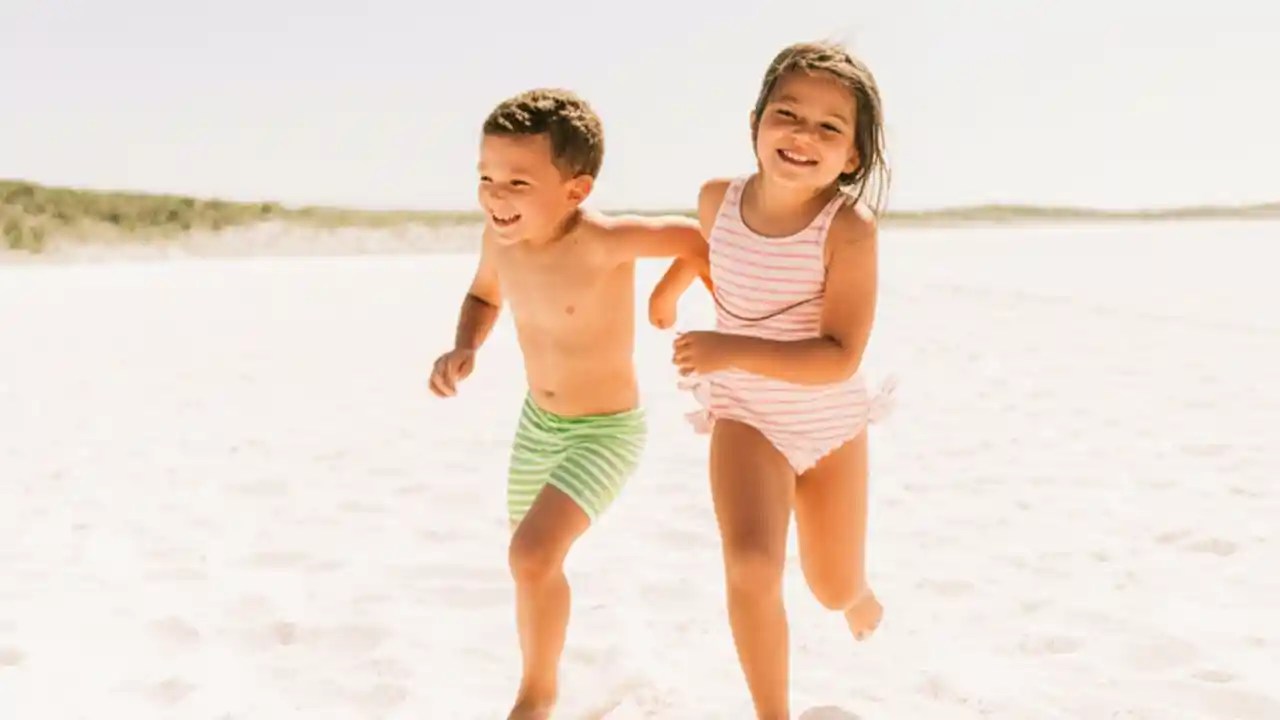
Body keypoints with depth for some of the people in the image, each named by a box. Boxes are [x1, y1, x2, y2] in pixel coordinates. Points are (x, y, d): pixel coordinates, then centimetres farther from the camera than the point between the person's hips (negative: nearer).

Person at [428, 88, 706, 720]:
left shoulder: (603, 241, -31)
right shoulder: (501, 232, -13)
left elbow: (700, 237, -20)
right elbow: (484, 295, 8)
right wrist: (465, 347, -11)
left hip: (606, 432, -7)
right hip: (538, 423, 7)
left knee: (532, 556, -24)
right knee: (532, 560, 22)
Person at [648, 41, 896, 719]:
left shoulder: (849, 228, -26)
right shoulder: (720, 198, -13)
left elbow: (840, 358, -30)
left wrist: (732, 349, -39)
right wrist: (668, 288, 30)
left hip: (832, 422, -1)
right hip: (748, 418, 1)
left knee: (835, 591, 14)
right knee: (751, 565, -24)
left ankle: (857, 596, 54)